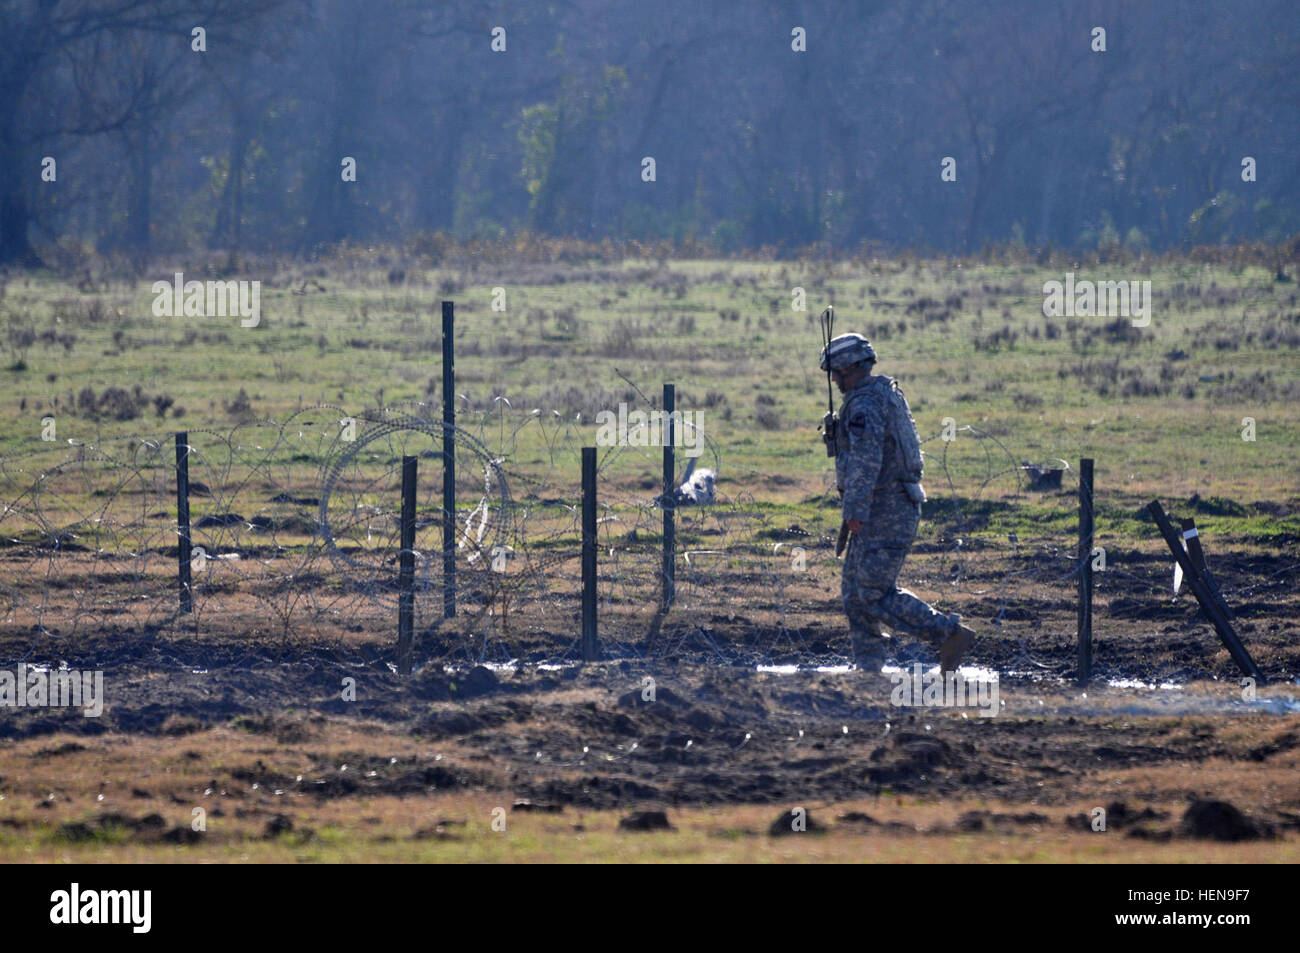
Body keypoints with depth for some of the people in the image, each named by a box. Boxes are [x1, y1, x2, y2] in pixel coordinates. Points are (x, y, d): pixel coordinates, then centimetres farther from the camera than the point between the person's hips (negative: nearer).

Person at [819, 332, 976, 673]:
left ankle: (951, 633, -10)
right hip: (898, 505, 10)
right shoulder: (887, 395, 17)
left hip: (885, 513, -10)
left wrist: (855, 510, -29)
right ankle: (869, 668, 11)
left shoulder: (864, 404, -16)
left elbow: (865, 461, -26)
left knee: (874, 594, -11)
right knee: (855, 593, 11)